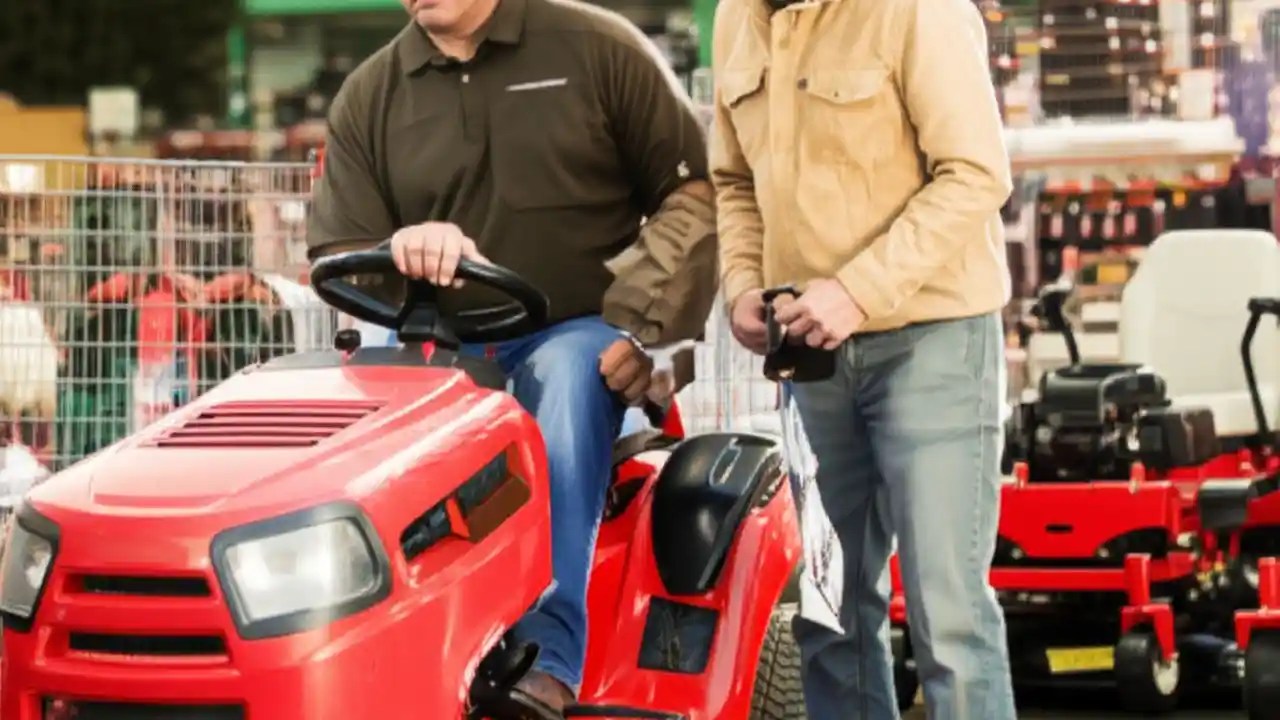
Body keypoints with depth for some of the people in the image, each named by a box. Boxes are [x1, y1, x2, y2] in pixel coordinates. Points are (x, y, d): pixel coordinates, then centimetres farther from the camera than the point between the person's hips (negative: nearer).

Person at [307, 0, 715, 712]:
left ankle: (547, 661, -45)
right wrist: (404, 254, -18)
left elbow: (694, 191, 4)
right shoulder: (368, 98, 12)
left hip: (580, 340, -3)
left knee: (562, 373, -37)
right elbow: (338, 257, 6)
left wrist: (641, 324, -10)